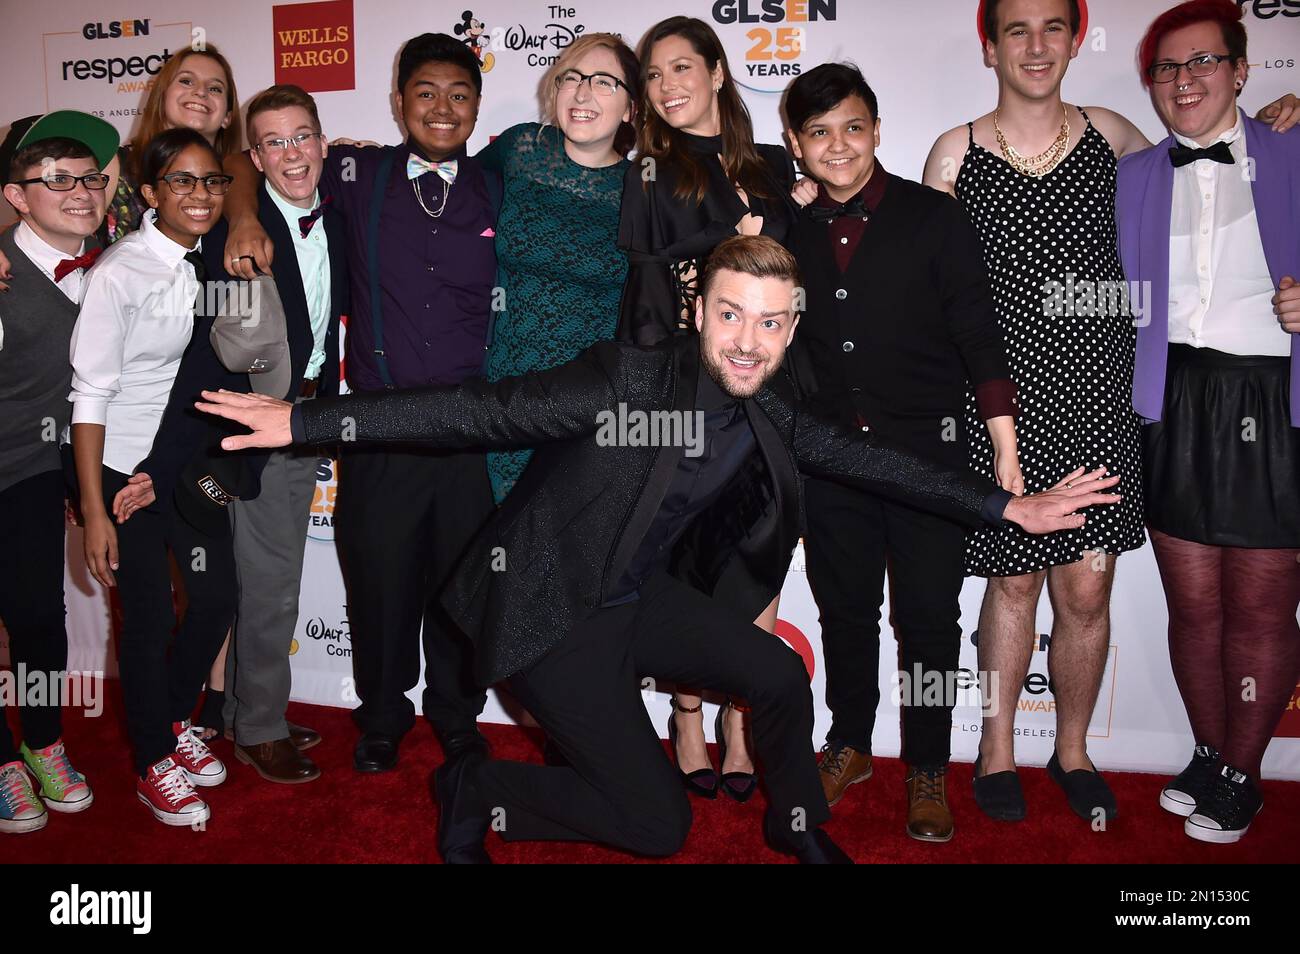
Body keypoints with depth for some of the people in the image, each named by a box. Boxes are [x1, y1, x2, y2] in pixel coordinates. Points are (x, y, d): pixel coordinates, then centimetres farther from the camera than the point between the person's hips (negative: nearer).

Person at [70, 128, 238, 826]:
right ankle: (153, 763, 26)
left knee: (217, 596, 10)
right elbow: (90, 394, -16)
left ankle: (173, 720, 36)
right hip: (125, 470, -5)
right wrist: (95, 512, -15)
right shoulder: (119, 272, -17)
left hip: (192, 461, 6)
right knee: (148, 617, 4)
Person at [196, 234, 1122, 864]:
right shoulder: (626, 376, -23)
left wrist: (1009, 506, 6)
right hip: (551, 608, -6)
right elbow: (478, 410, -25)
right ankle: (476, 795, 15)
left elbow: (869, 457, 5)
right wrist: (308, 420, -27)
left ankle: (798, 822, 36)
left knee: (781, 674, 5)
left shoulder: (771, 414, -2)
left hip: (642, 595, 7)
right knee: (658, 822, -8)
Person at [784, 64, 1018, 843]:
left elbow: (978, 333, -5)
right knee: (845, 610, 14)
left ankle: (928, 771, 24)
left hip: (927, 452, -3)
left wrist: (1006, 449, -8)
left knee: (928, 617, 5)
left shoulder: (934, 218, -3)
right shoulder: (793, 233, 8)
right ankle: (850, 745, 34)